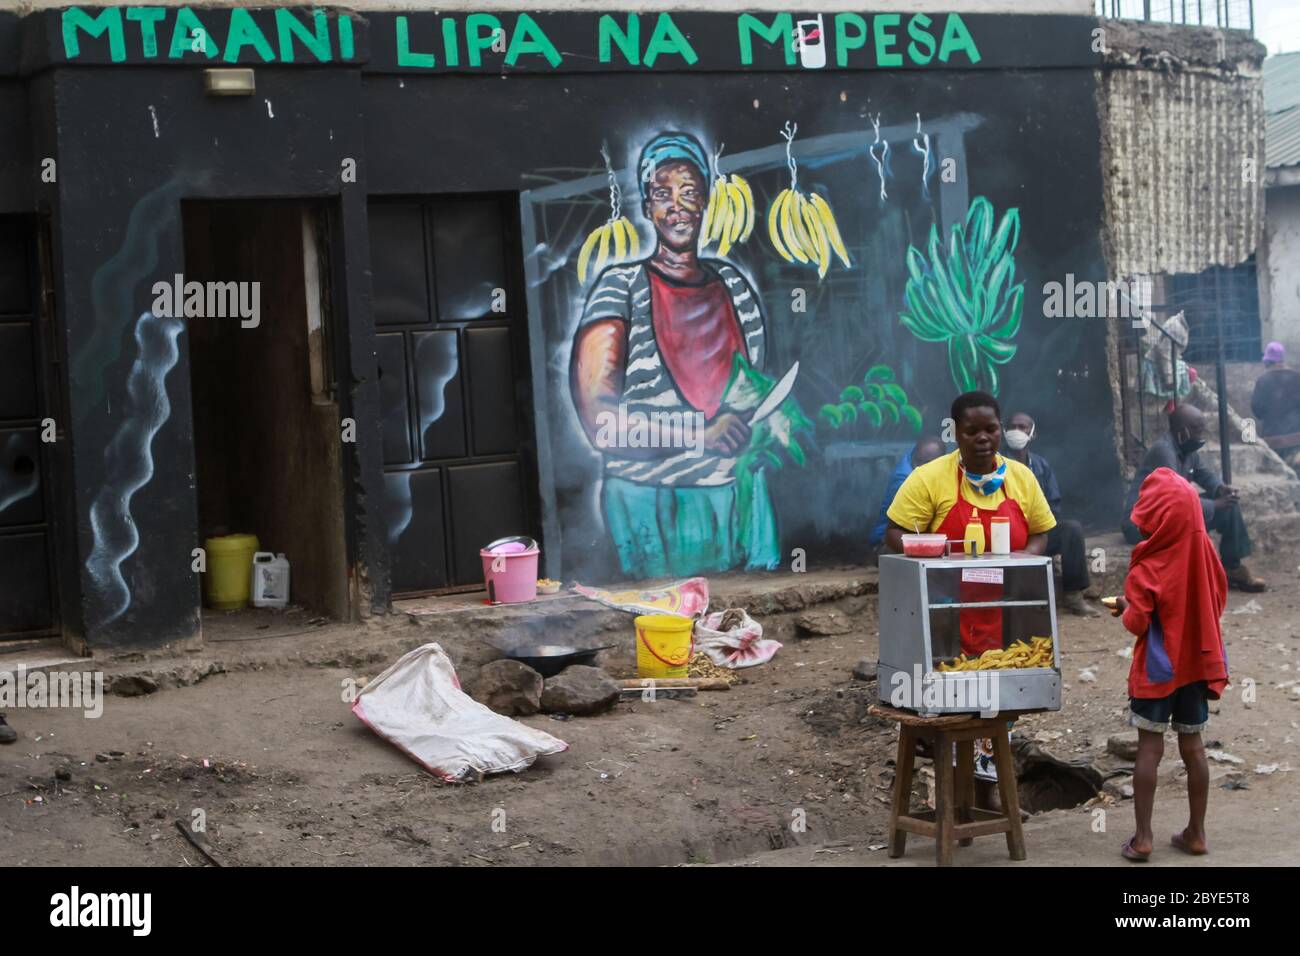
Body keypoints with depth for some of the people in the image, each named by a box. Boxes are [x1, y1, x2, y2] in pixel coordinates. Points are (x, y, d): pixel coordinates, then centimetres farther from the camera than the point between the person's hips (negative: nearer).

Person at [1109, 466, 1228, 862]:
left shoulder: (1148, 565, -16)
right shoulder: (1204, 551, -3)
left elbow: (1137, 622, -15)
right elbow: (1218, 599, 8)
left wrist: (1125, 607, 4)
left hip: (1158, 666, -4)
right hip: (1197, 662, 4)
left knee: (1150, 747, -1)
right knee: (1193, 746, 11)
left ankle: (1142, 837, -2)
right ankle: (1196, 832, 16)